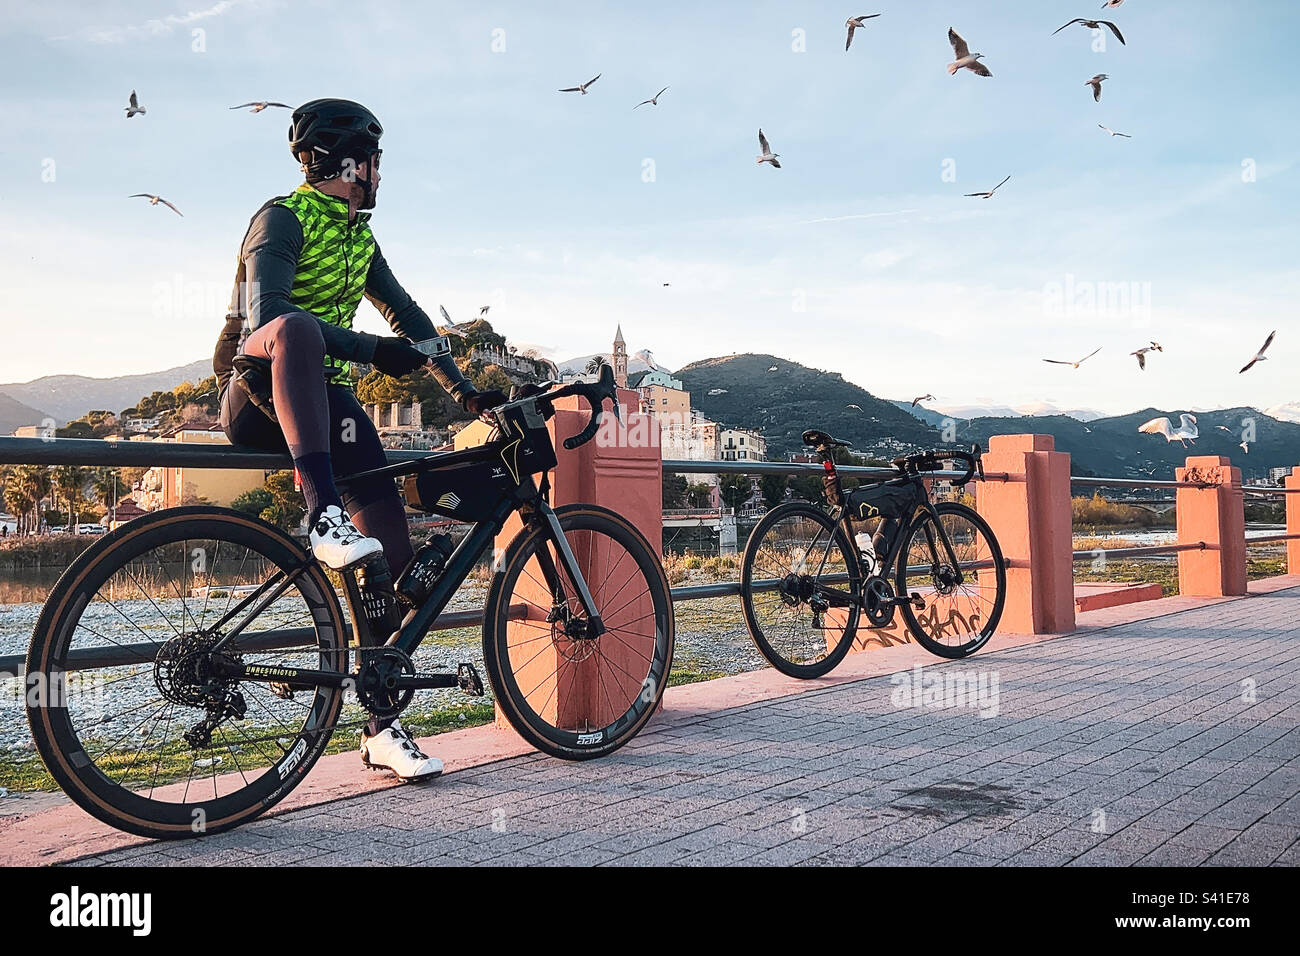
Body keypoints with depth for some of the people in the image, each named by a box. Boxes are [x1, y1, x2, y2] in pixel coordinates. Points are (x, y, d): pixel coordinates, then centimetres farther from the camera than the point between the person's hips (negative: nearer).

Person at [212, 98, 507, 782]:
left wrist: (463, 390, 7)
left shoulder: (360, 239, 16)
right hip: (257, 395, -6)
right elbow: (264, 311, -24)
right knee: (295, 329, -41)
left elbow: (407, 316, 18)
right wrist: (370, 350, -33)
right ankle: (323, 516, -48)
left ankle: (382, 729, 1)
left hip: (325, 395, 6)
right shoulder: (284, 218, -8)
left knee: (392, 543, -7)